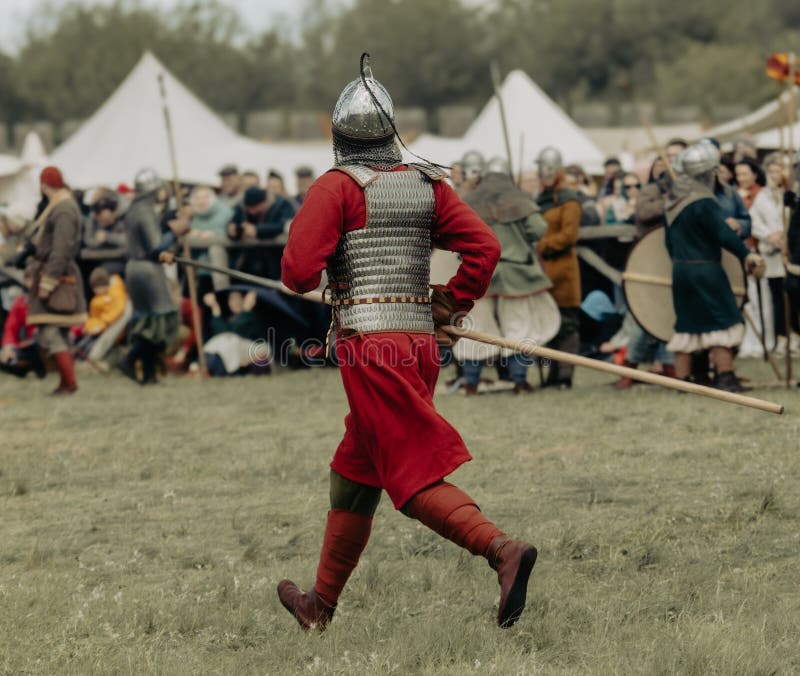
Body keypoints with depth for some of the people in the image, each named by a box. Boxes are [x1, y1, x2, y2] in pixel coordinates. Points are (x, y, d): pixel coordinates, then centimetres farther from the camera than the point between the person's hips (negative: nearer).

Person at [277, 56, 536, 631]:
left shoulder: (338, 186, -5)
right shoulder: (427, 185, 10)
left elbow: (298, 271, -12)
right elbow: (485, 247, 2)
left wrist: (319, 272, 10)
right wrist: (450, 306, 11)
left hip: (369, 342, -7)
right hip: (421, 340, 7)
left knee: (415, 477, -10)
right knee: (355, 475, 18)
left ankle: (502, 548, -31)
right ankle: (321, 604, 27)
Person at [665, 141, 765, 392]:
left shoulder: (674, 200, 10)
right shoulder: (703, 203, -17)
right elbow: (723, 234, -21)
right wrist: (746, 255, -17)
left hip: (680, 268, 8)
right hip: (705, 271, -8)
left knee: (686, 324, 11)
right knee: (723, 322, -3)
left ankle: (682, 378, 11)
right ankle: (725, 377, -7)